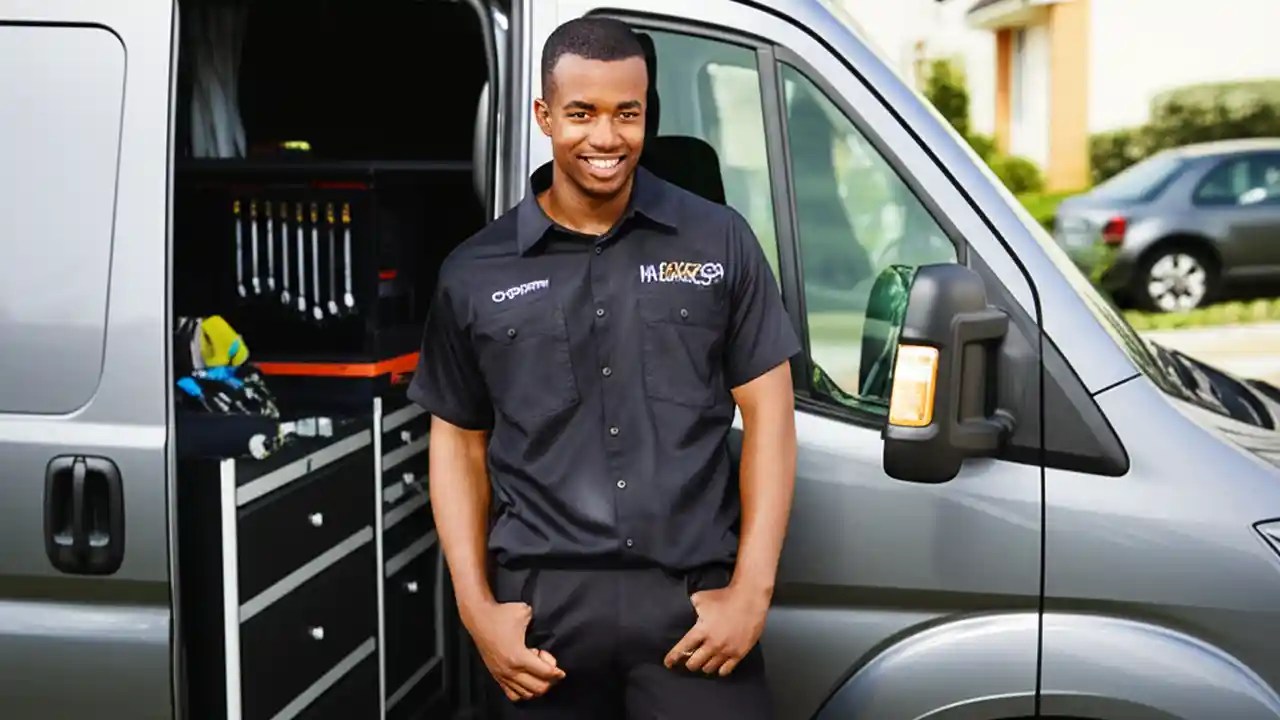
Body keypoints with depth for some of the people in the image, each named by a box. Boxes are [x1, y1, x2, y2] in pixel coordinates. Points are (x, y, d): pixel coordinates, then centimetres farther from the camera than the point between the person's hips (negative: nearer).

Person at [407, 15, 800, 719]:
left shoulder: (720, 239, 4)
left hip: (692, 595, -1)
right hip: (542, 604, 1)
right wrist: (476, 606, 0)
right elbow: (459, 442, 10)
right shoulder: (475, 272, 6)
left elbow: (767, 412, 3)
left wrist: (752, 589, -5)